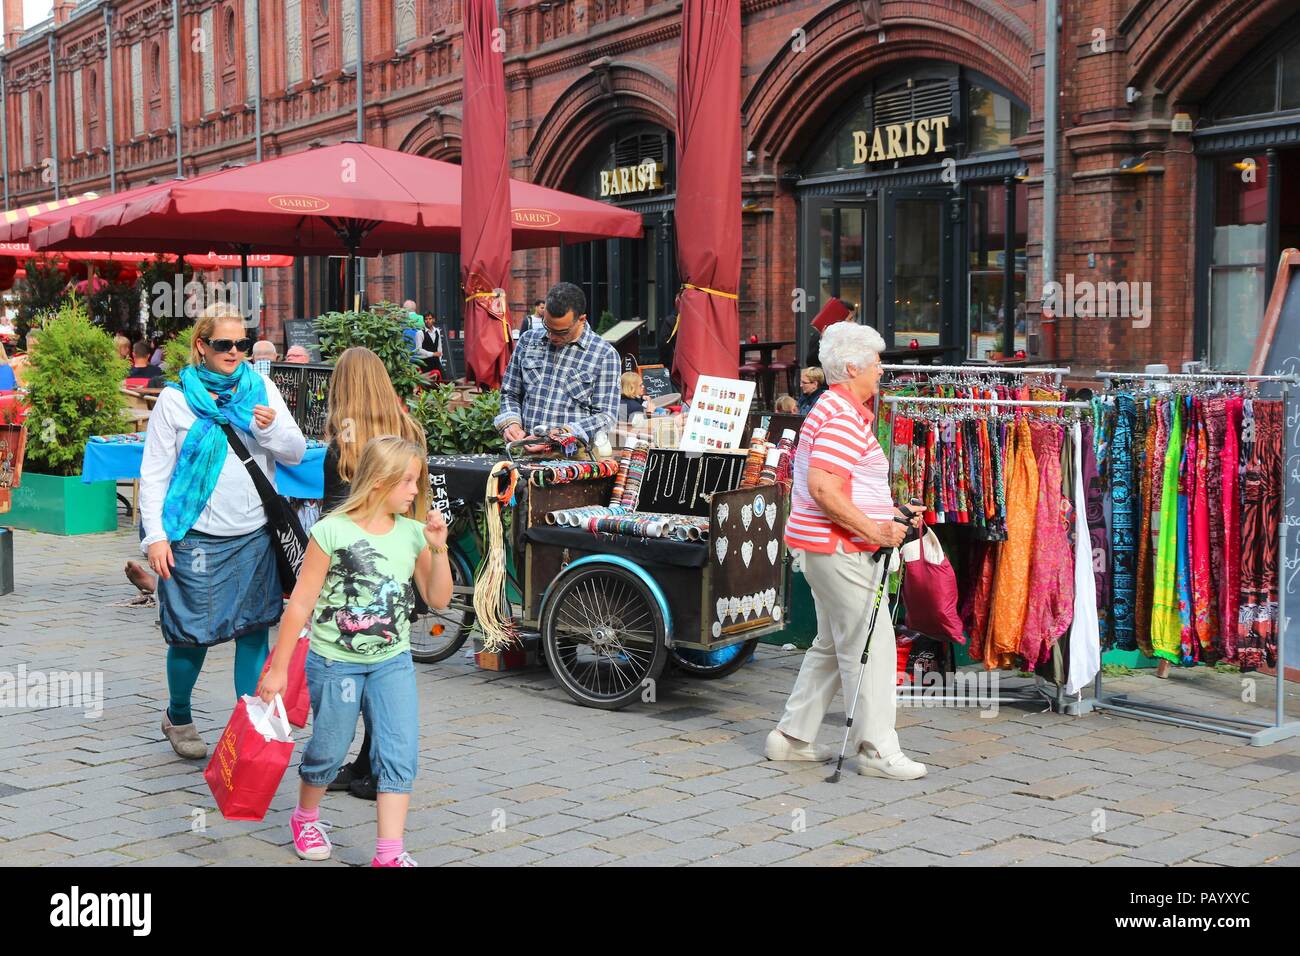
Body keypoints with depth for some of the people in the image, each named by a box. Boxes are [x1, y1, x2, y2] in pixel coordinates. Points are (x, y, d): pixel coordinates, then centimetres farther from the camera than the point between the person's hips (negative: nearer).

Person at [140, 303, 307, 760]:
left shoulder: (262, 389, 7)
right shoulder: (175, 399, 0)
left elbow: (297, 453, 6)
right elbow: (154, 473, 0)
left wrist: (271, 428, -15)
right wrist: (155, 536, -7)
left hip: (254, 535, 2)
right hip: (195, 536, -2)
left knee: (254, 631, 3)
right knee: (192, 633, 4)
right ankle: (177, 716, 29)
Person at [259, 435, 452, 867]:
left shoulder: (412, 533, 0)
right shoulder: (333, 532, -14)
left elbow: (438, 598, 3)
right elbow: (301, 603, -10)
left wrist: (439, 550, -12)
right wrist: (278, 668, -8)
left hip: (392, 662, 4)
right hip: (335, 662, -3)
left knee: (401, 752, -7)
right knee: (329, 750, 12)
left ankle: (389, 853, -4)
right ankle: (305, 818, 41)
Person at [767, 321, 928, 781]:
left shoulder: (835, 408, 18)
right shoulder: (845, 418, -17)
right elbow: (822, 489, -27)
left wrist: (890, 514, 21)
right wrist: (873, 530, -25)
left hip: (829, 547, 11)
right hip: (839, 549, -11)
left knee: (832, 646, 16)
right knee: (870, 646, -5)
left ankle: (793, 737, 21)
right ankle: (876, 748, 1)